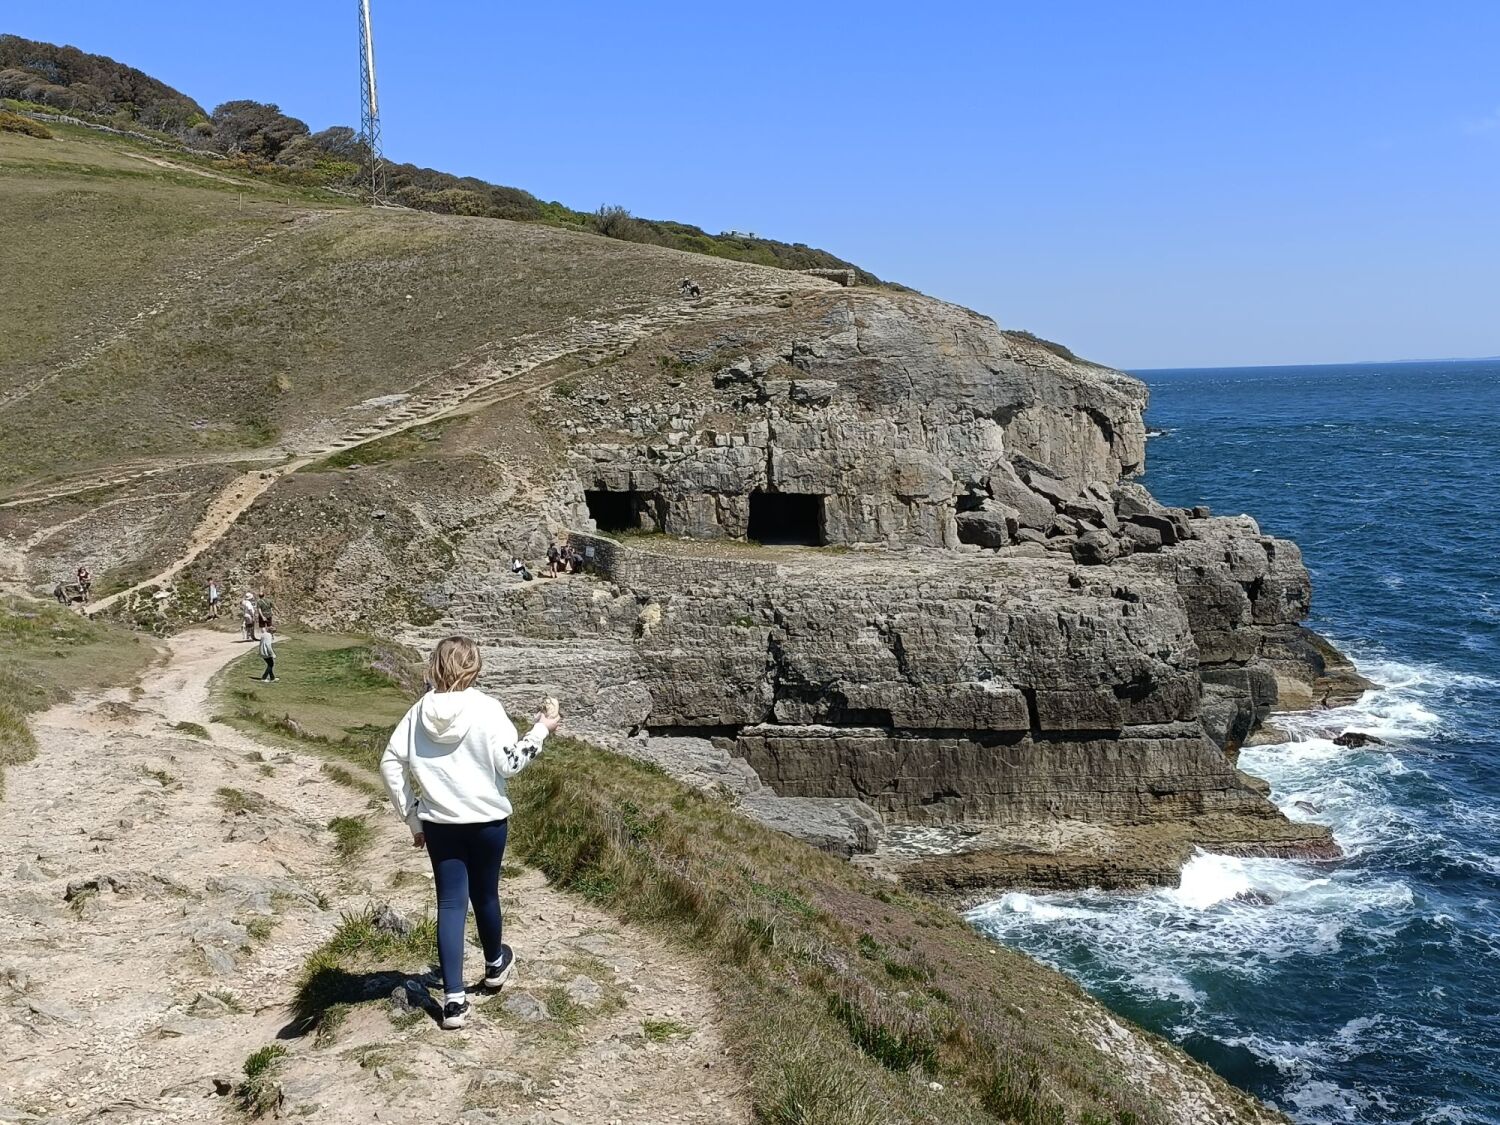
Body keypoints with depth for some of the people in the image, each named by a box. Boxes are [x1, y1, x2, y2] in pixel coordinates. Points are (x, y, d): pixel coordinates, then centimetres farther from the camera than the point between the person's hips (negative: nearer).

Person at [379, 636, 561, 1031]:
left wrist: (412, 818, 6)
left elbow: (391, 764, -2)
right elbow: (509, 763, -15)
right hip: (486, 821, -2)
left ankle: (454, 1000, 0)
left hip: (438, 823, 2)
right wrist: (542, 729, -2)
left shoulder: (420, 711, -2)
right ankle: (495, 964, 44)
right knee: (485, 895, 18)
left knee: (450, 904, 4)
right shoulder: (487, 709, -13)